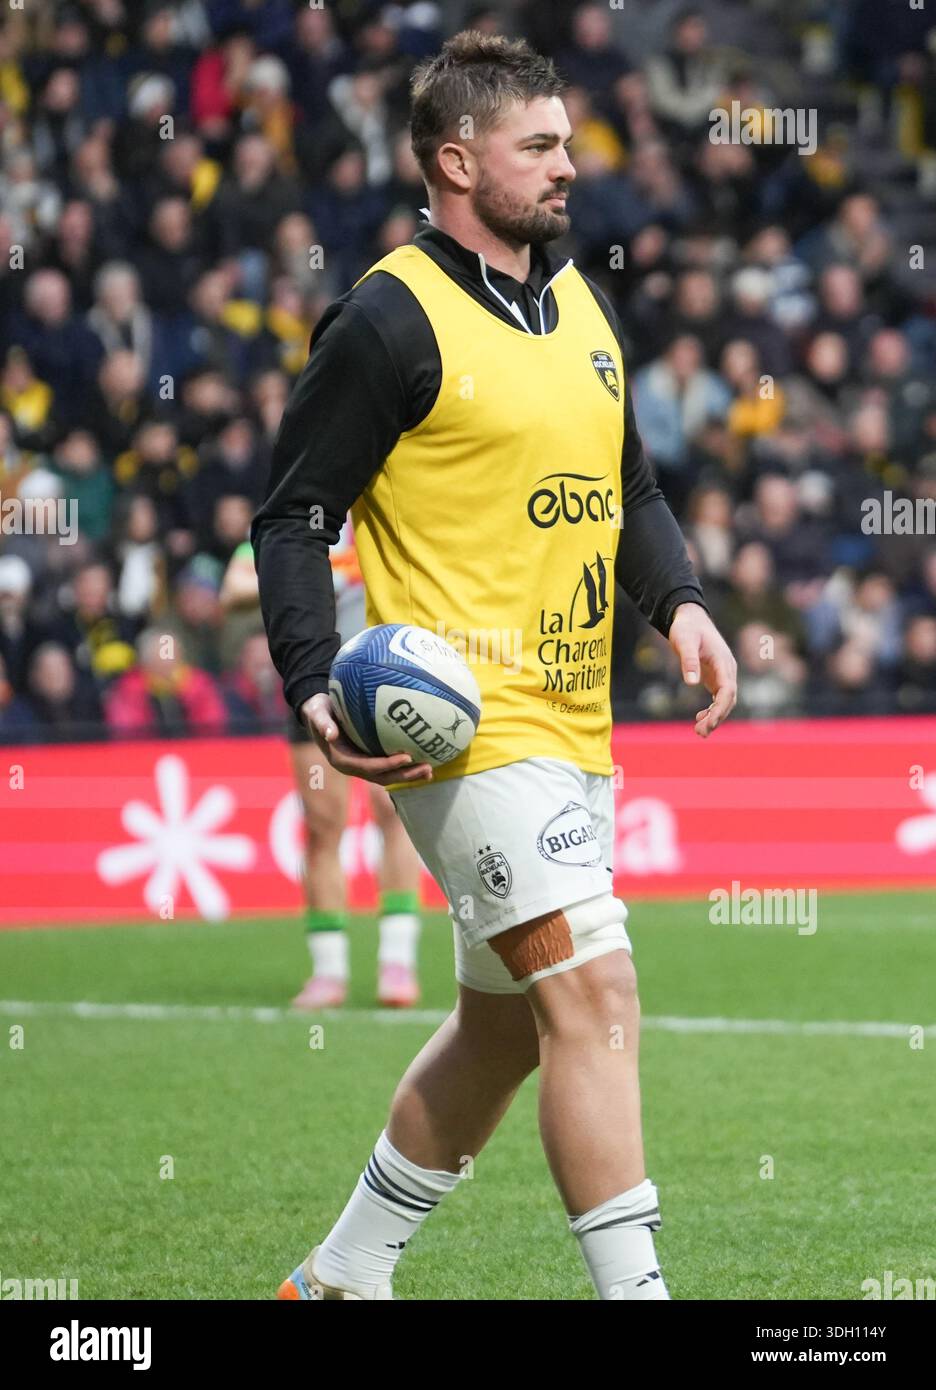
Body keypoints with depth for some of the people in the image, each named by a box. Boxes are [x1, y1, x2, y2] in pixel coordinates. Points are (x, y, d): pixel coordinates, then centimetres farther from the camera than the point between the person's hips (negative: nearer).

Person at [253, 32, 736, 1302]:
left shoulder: (582, 306, 15)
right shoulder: (391, 319, -9)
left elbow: (630, 490, 25)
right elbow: (294, 517, -8)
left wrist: (680, 604, 6)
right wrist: (317, 695, -19)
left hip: (573, 725, 9)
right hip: (464, 727, -9)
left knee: (504, 1027, 15)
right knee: (593, 991, -17)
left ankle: (346, 1274, 30)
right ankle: (634, 1288, -15)